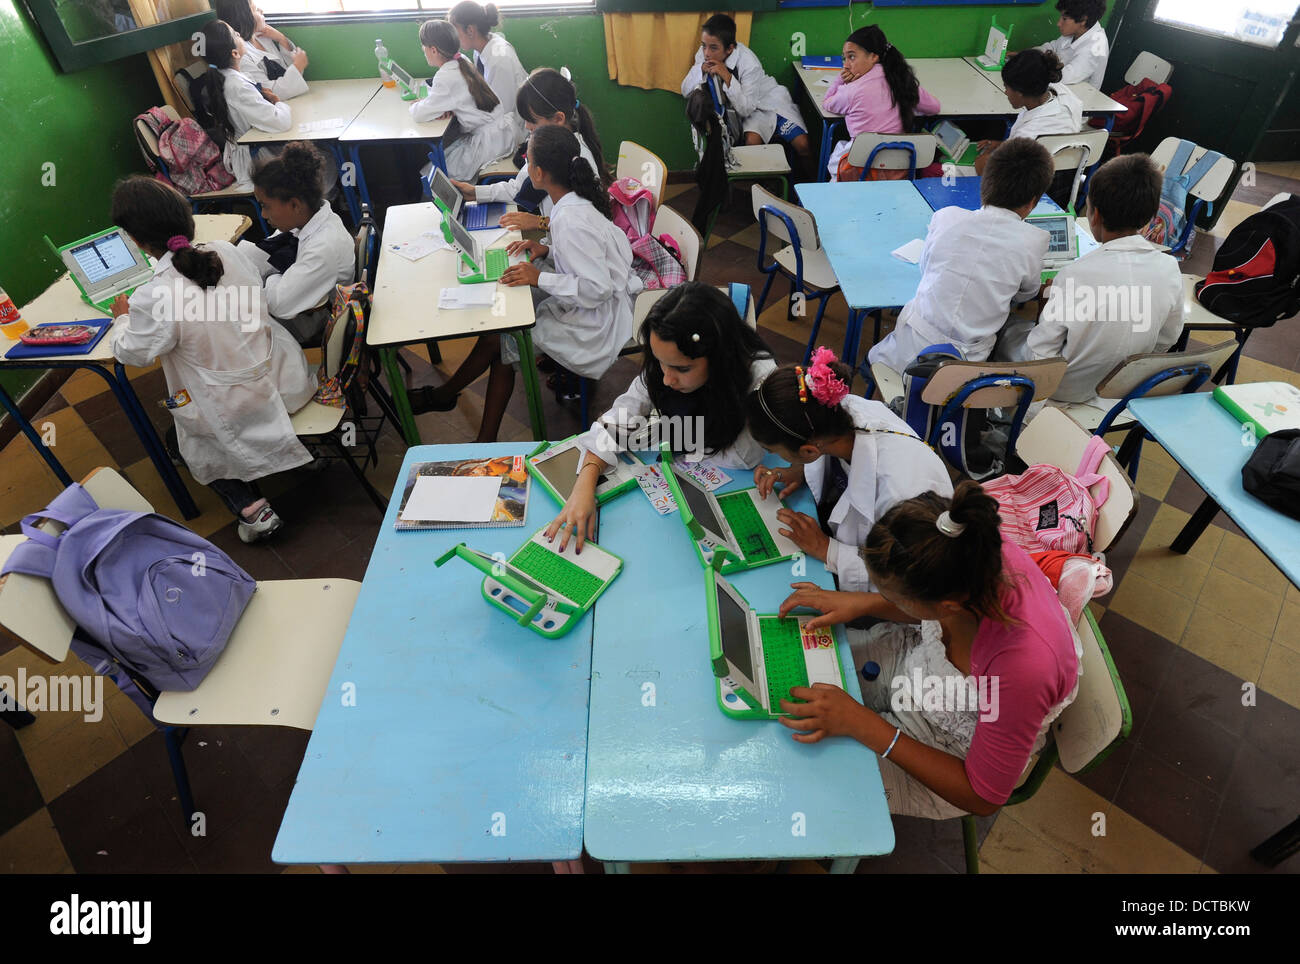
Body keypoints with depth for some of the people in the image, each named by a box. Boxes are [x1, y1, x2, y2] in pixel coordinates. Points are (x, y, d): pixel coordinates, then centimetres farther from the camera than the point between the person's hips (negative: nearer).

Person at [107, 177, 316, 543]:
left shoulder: (153, 298, -24)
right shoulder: (227, 251, -10)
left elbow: (133, 353, -6)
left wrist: (122, 318, 15)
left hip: (238, 409, -5)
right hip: (283, 381, 6)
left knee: (193, 443, 25)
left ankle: (249, 506, 9)